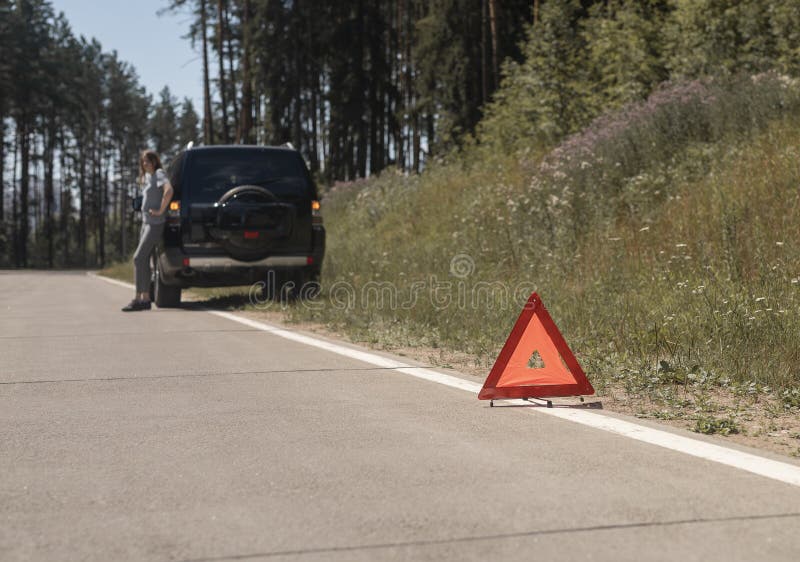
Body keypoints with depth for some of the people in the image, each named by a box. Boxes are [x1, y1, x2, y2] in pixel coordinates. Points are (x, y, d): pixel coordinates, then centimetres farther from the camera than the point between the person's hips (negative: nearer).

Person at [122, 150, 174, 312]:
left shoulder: (159, 174, -10)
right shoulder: (148, 177, 16)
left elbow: (169, 191, -29)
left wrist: (160, 211, -23)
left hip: (155, 224, -10)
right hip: (146, 222, 10)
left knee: (138, 258, -14)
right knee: (144, 260, 8)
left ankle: (138, 298, -14)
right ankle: (145, 298, 10)